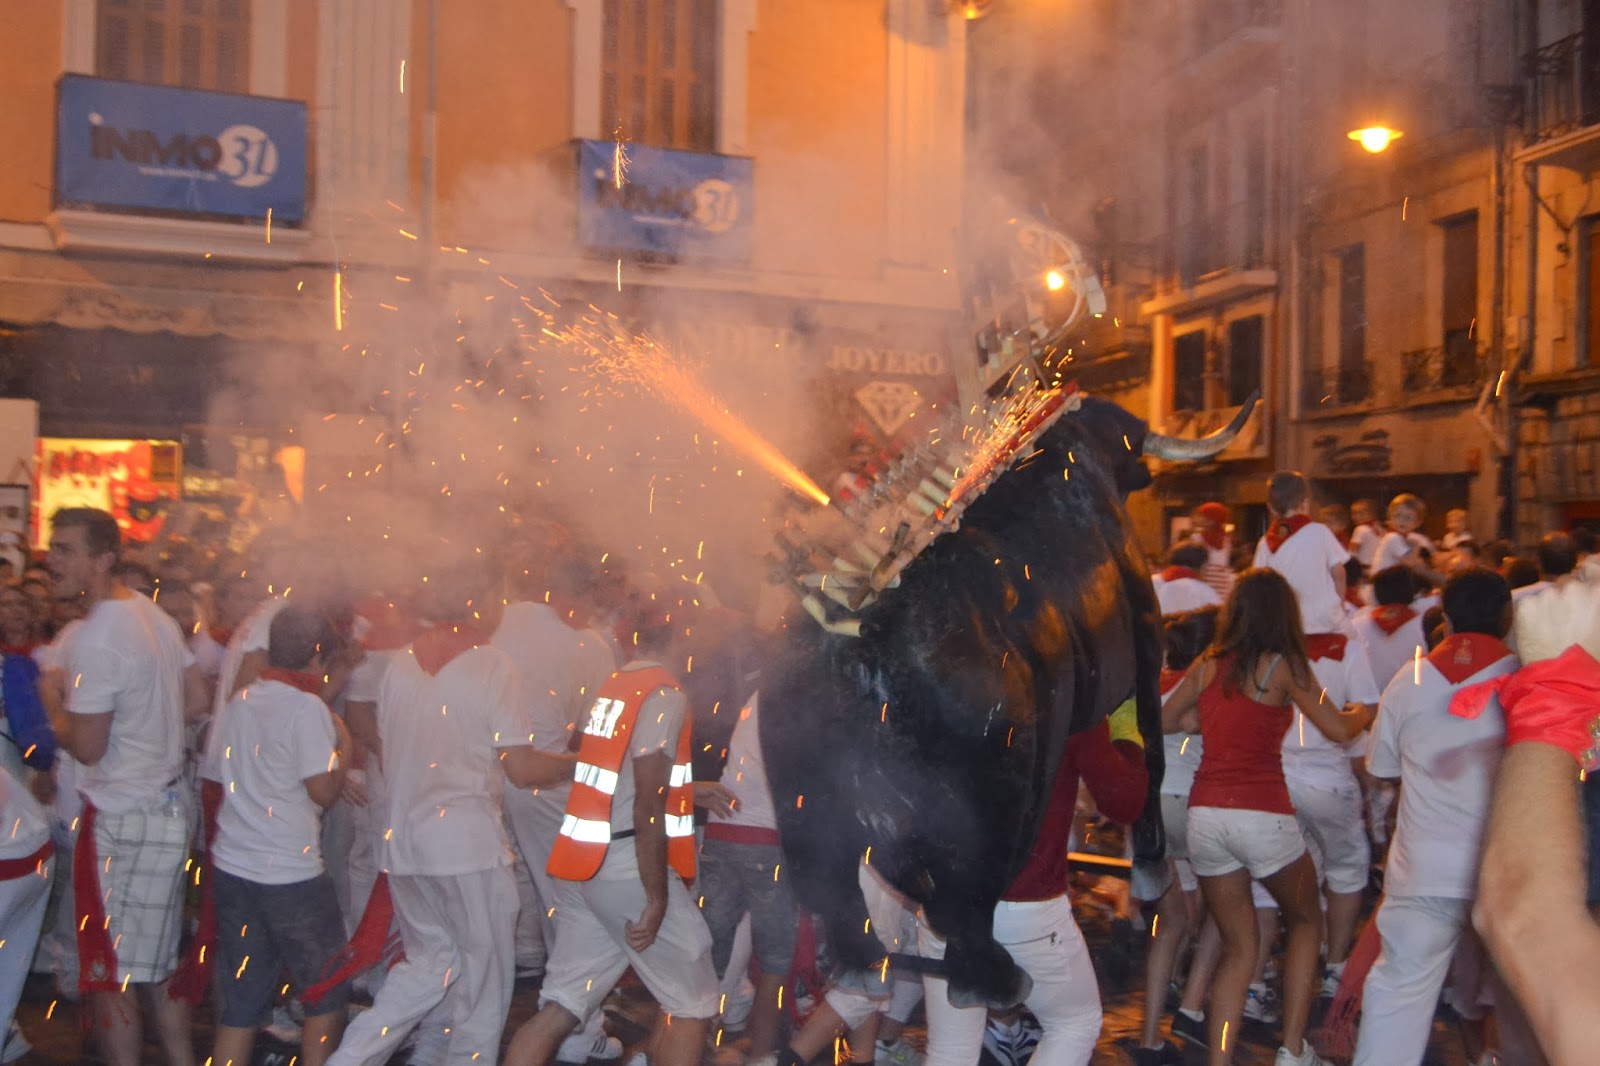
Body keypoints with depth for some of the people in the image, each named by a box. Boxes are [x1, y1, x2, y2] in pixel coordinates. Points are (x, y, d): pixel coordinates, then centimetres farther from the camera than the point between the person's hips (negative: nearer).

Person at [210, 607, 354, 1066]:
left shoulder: (238, 703, 10)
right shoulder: (307, 708, -13)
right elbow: (323, 789, -16)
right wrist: (344, 747, 0)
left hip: (231, 868, 7)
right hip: (290, 873, -7)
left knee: (242, 1002, 13)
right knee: (327, 993, 10)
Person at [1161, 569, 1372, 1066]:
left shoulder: (1208, 665, 8)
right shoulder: (1283, 666, -2)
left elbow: (1166, 720, 12)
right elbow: (1339, 729, 1)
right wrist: (1364, 713, 22)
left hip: (1205, 814, 4)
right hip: (1262, 814, -3)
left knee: (1238, 948, 14)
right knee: (1306, 920, 22)